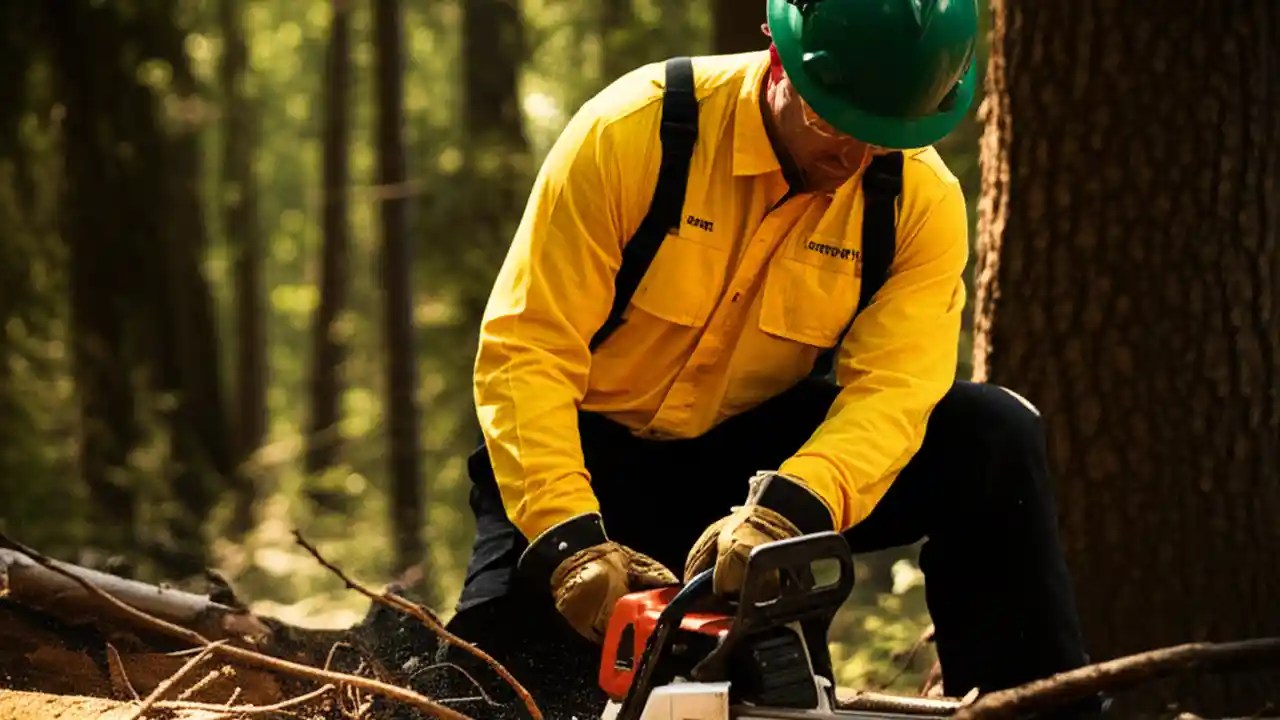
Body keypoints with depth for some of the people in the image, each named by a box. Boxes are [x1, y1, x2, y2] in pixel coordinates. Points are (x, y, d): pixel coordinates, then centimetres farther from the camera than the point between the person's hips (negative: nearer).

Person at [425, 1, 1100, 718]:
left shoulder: (922, 199, -14)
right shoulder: (635, 129, -23)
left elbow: (890, 388, -24)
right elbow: (527, 351, -24)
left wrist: (787, 510, -45)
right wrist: (570, 541, -36)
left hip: (760, 455, 3)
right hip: (597, 453, -3)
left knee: (994, 436, -19)